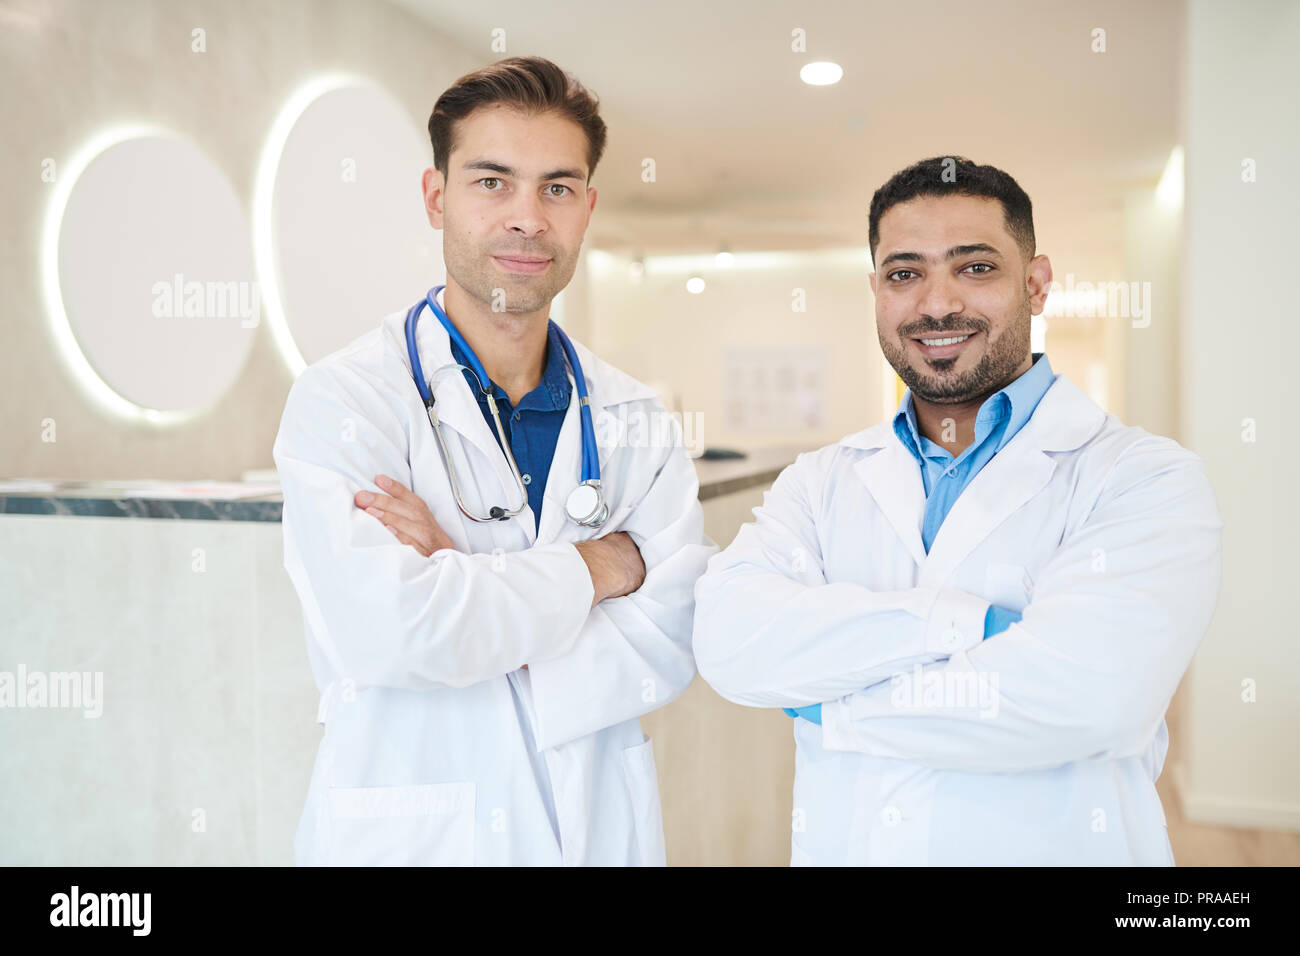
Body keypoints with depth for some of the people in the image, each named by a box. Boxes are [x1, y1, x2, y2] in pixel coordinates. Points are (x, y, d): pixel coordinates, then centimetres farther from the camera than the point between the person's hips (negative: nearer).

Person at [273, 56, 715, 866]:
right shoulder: (344, 399, -12)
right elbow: (389, 630, -26)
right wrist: (600, 564, -14)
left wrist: (477, 592, -21)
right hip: (410, 833, -3)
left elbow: (676, 644, -9)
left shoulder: (637, 421, 0)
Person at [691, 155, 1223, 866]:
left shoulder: (1145, 479, -12)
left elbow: (1084, 693, -27)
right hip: (835, 846, 3)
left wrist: (826, 706, -15)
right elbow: (728, 640, -16)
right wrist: (966, 620, -25)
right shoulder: (820, 482, -1)